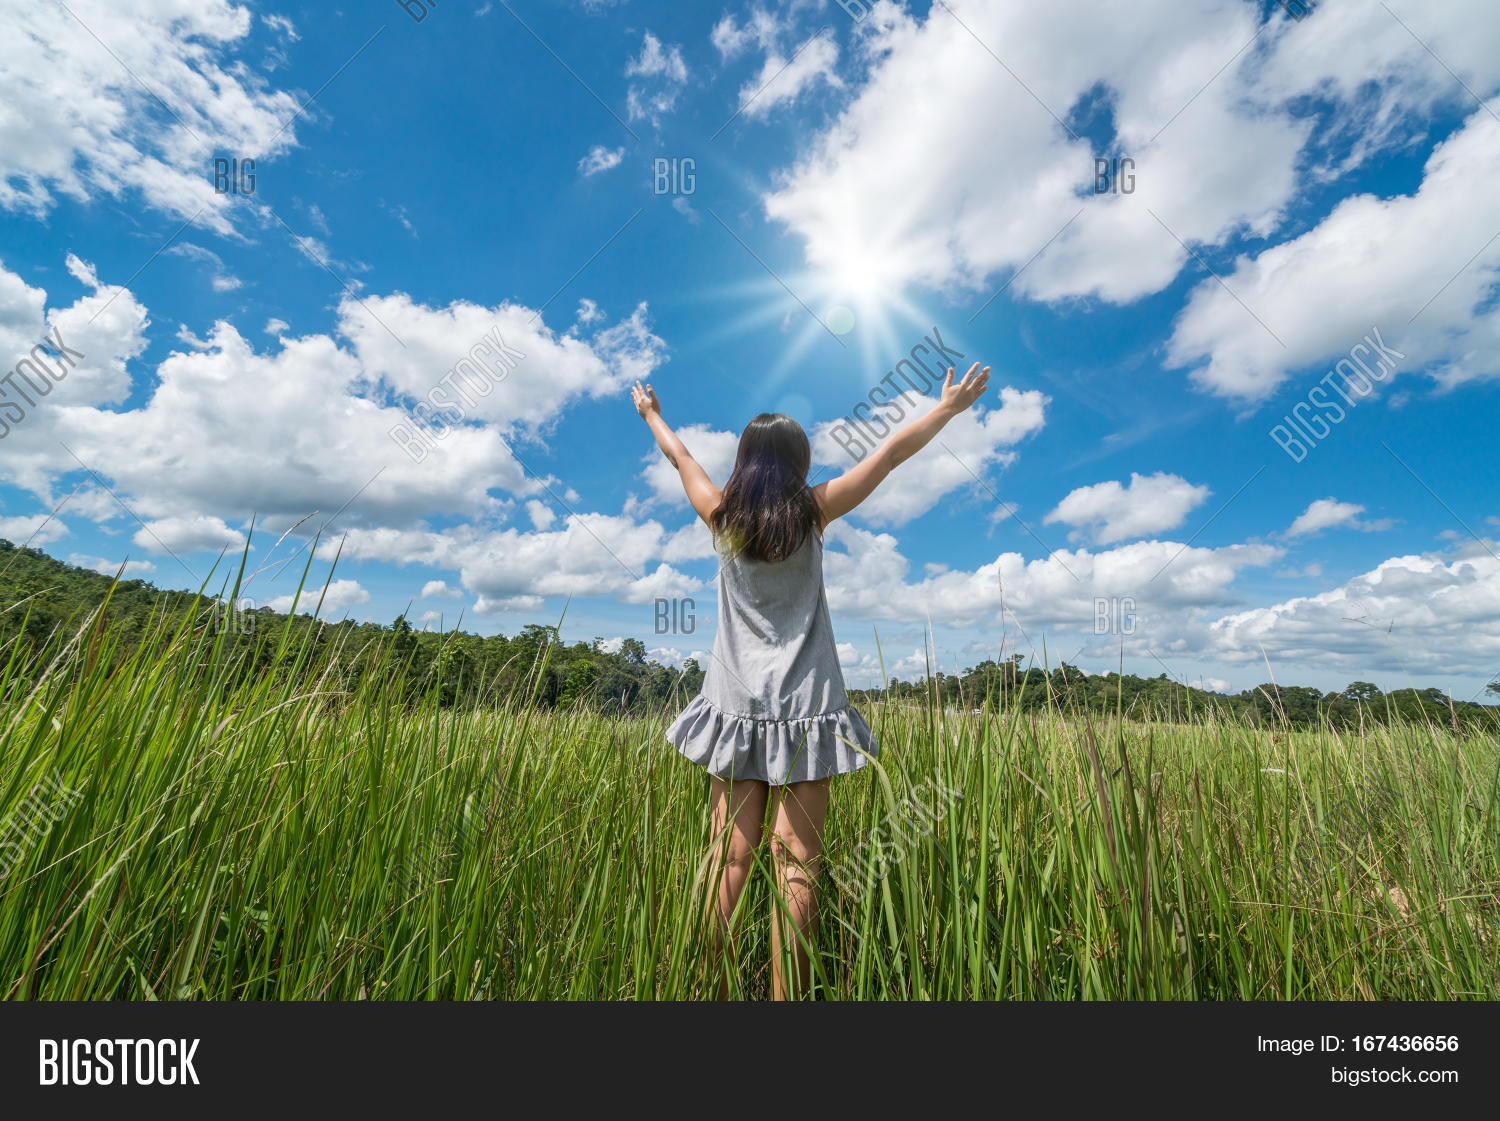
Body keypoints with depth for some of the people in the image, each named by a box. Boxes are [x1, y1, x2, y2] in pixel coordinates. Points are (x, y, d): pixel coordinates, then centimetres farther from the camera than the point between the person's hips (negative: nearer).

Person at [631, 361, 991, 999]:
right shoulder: (813, 511, -2)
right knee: (796, 865, 2)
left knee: (729, 860, 6)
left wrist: (652, 414, 40)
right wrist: (951, 406, 20)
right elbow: (891, 453, 8)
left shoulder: (720, 515, 3)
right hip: (803, 704, -2)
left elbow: (679, 456, 21)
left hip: (737, 704, 3)